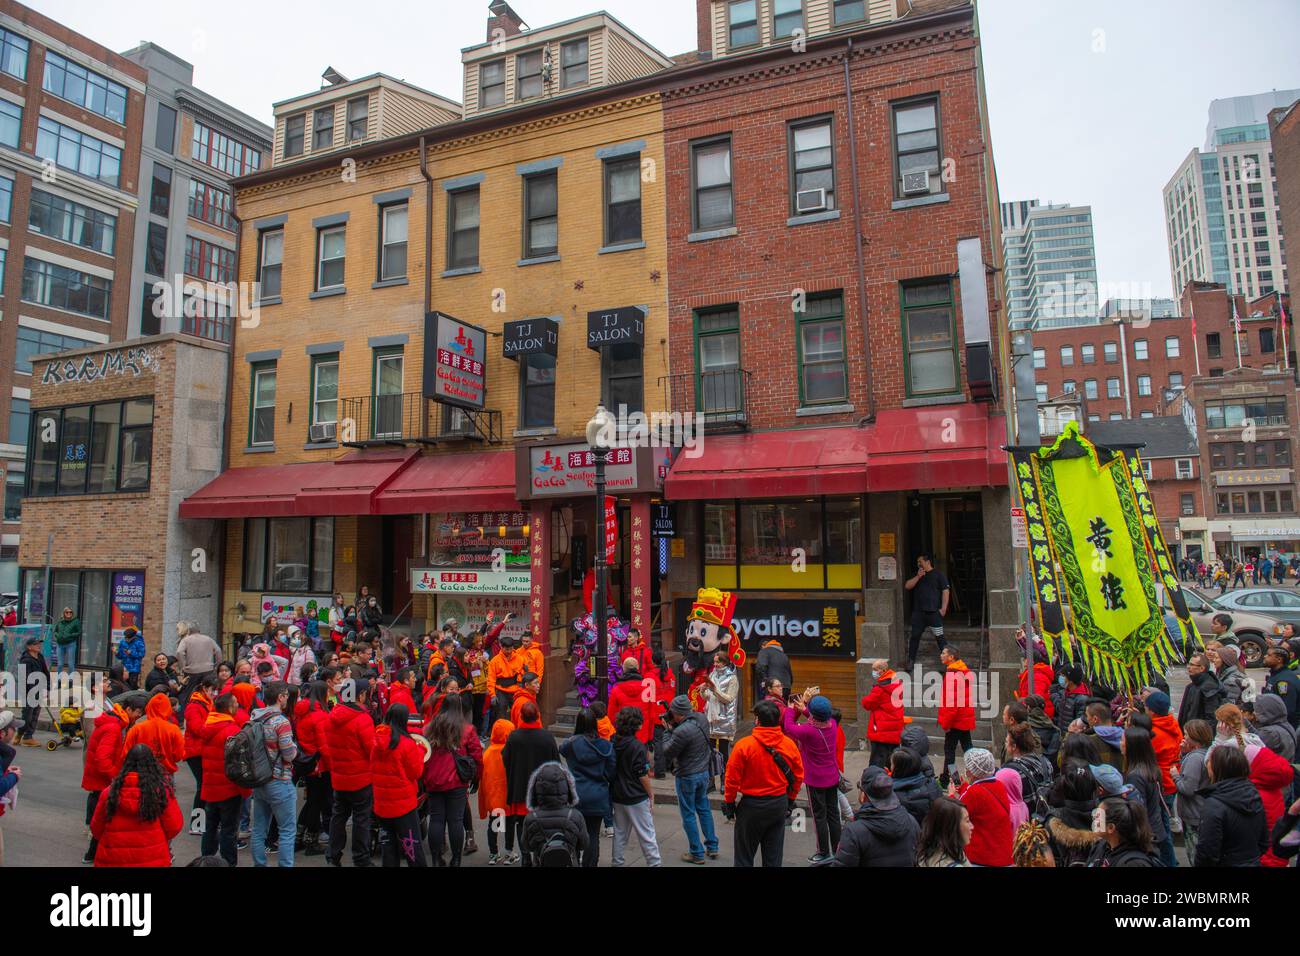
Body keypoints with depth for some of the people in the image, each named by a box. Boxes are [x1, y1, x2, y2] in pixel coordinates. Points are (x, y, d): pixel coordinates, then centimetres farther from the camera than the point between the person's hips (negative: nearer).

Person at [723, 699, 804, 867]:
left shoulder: (744, 745, -18)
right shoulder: (789, 744, -7)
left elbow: (732, 778, -13)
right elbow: (798, 776, 3)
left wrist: (729, 802, 1)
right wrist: (790, 799, 17)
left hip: (751, 805, -3)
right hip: (779, 804, 4)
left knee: (744, 856, 11)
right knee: (773, 856, 16)